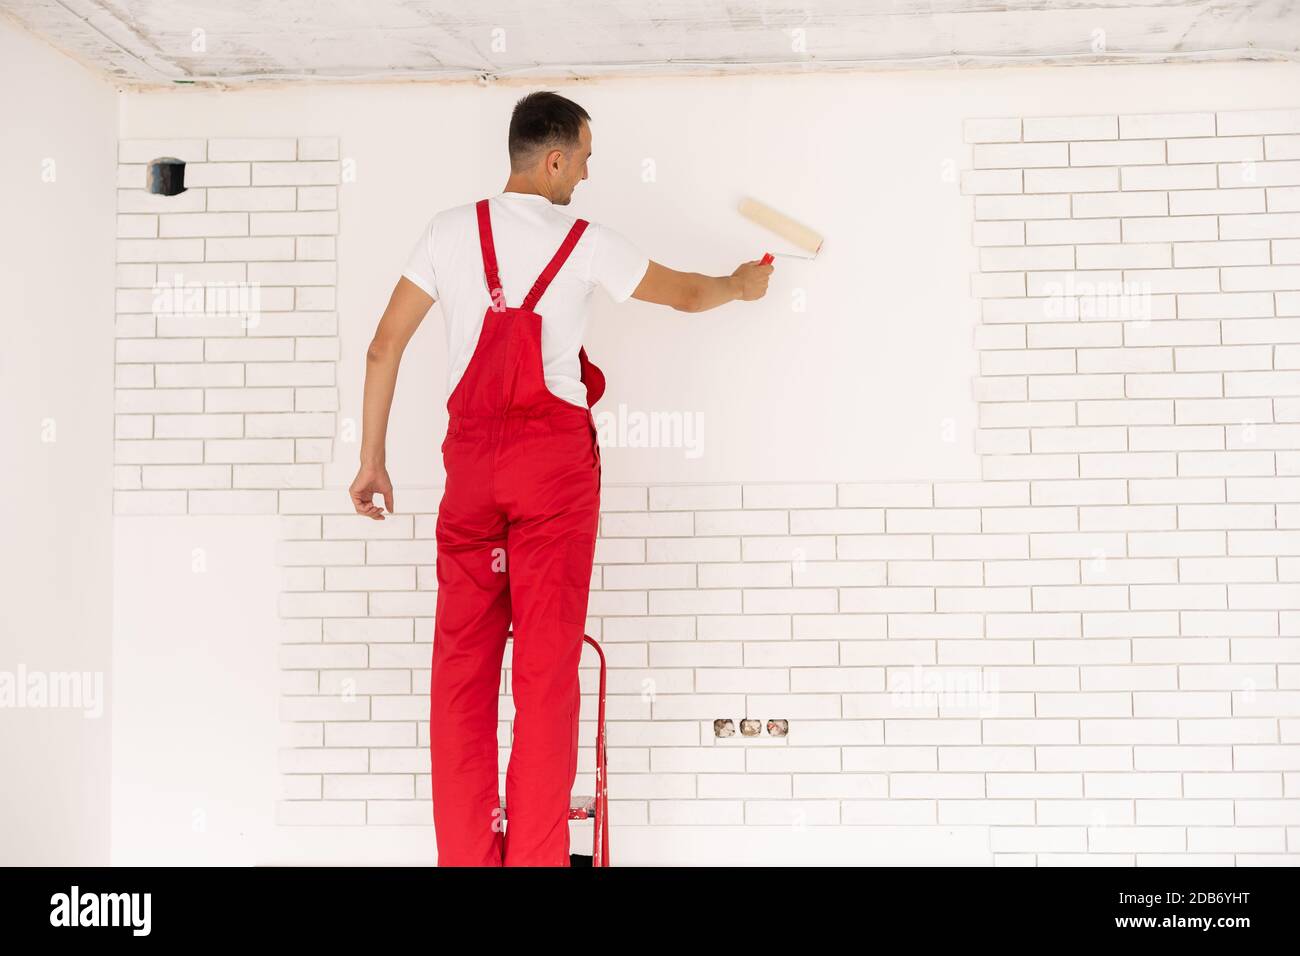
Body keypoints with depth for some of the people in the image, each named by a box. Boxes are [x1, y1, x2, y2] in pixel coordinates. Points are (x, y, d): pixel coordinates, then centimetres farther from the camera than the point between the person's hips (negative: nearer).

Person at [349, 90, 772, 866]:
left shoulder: (451, 230, 7)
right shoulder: (586, 243, 1)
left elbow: (384, 346, 5)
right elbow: (686, 295, 16)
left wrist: (372, 459, 11)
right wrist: (741, 285, 37)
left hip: (470, 457, 3)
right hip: (554, 459, -3)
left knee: (463, 660, 5)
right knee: (546, 663, -1)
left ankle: (465, 854, 7)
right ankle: (535, 855, 2)